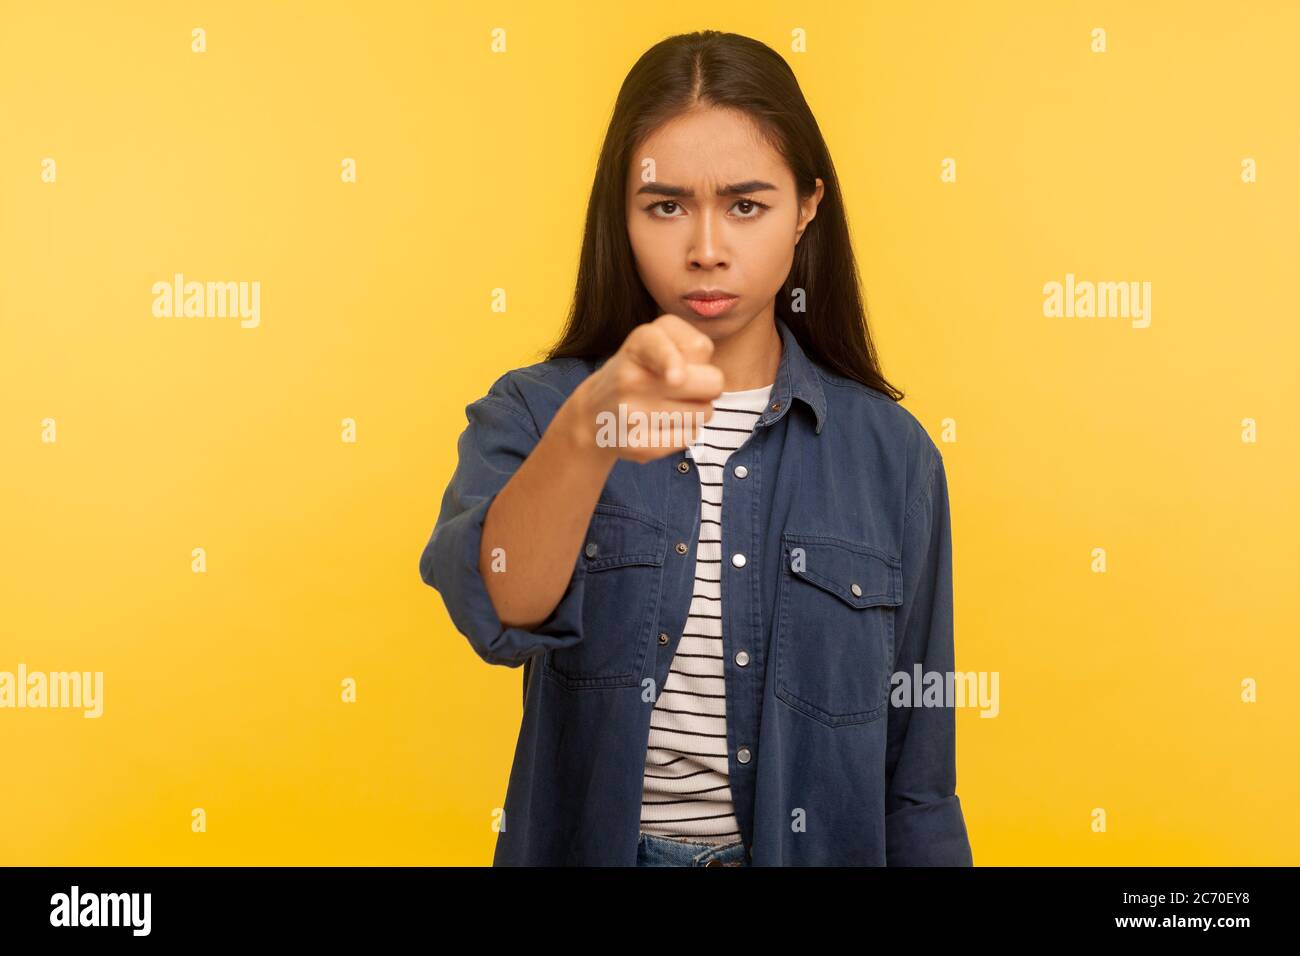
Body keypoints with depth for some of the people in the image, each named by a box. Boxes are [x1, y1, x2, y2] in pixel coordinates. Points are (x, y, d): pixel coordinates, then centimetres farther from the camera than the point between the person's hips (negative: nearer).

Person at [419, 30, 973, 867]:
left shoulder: (891, 454, -8)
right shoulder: (532, 415, -9)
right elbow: (498, 610, -30)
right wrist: (590, 431, -45)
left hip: (810, 844, 1)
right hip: (583, 839, 0)